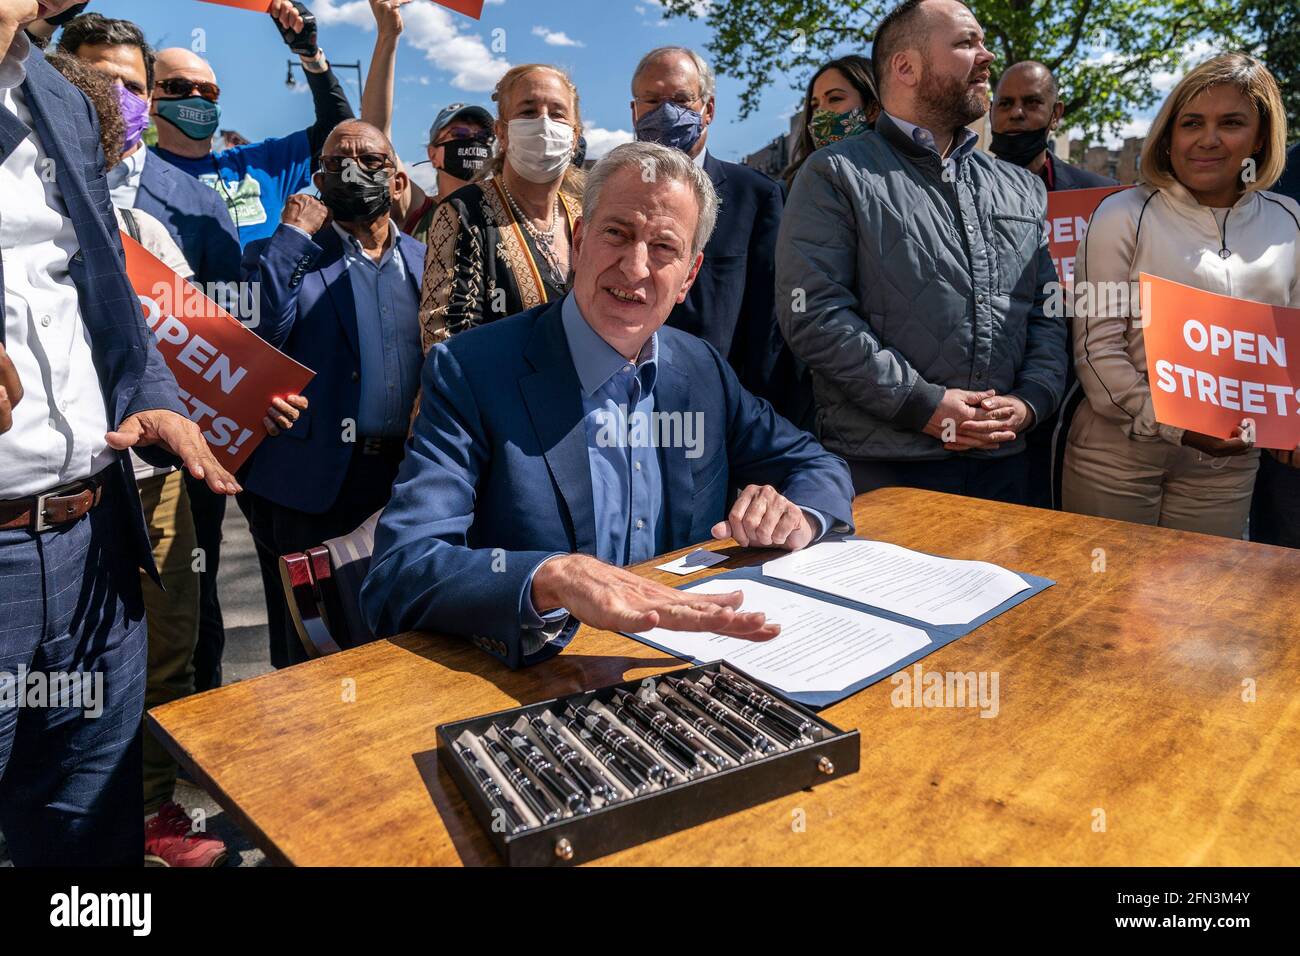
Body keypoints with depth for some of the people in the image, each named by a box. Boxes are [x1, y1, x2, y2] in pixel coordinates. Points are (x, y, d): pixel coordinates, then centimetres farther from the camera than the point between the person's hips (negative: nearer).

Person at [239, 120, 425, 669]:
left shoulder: (423, 261, 12)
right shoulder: (286, 255, 2)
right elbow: (257, 337, -16)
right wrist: (292, 237, -12)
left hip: (401, 481, 3)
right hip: (310, 485, -3)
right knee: (307, 659, 9)